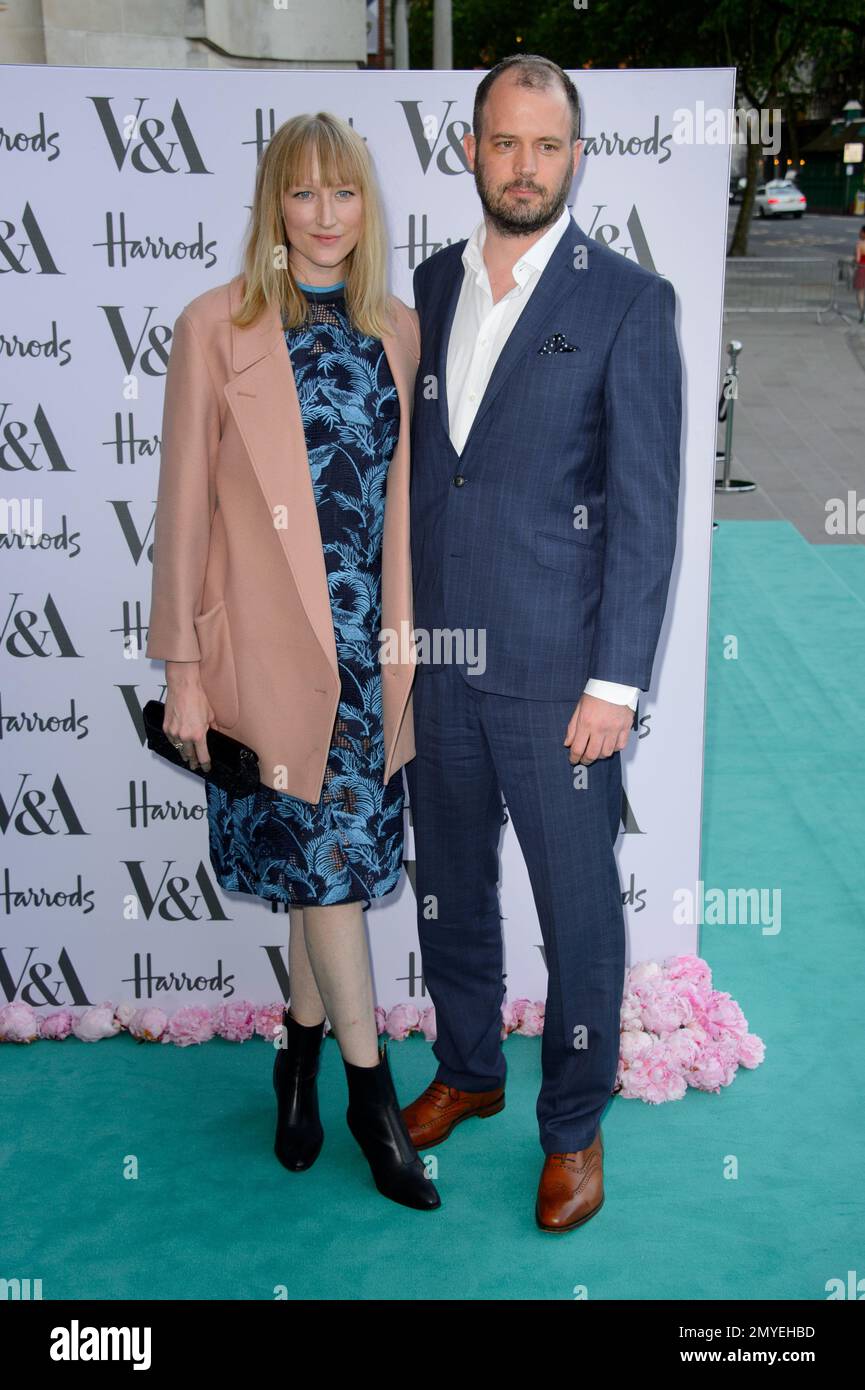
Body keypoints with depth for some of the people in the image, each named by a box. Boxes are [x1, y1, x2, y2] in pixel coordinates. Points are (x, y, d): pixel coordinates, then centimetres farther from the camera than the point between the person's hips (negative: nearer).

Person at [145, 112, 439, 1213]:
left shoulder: (397, 331, 8)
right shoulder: (215, 328, -4)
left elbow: (408, 494, 12)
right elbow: (185, 506, -4)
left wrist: (412, 642, 11)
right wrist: (183, 670, -5)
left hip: (375, 640, 4)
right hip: (275, 642, -4)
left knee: (333, 858, 12)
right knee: (326, 859, 1)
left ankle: (300, 1056, 33)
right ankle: (372, 1092, 18)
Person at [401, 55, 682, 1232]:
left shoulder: (628, 302, -6)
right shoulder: (430, 285, 9)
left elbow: (646, 506, -9)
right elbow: (408, 461, 13)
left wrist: (616, 682, -13)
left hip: (558, 671, -5)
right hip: (436, 659, 5)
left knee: (579, 908, 7)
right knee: (449, 887, 18)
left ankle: (575, 1123, 28)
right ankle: (468, 1072, 41)